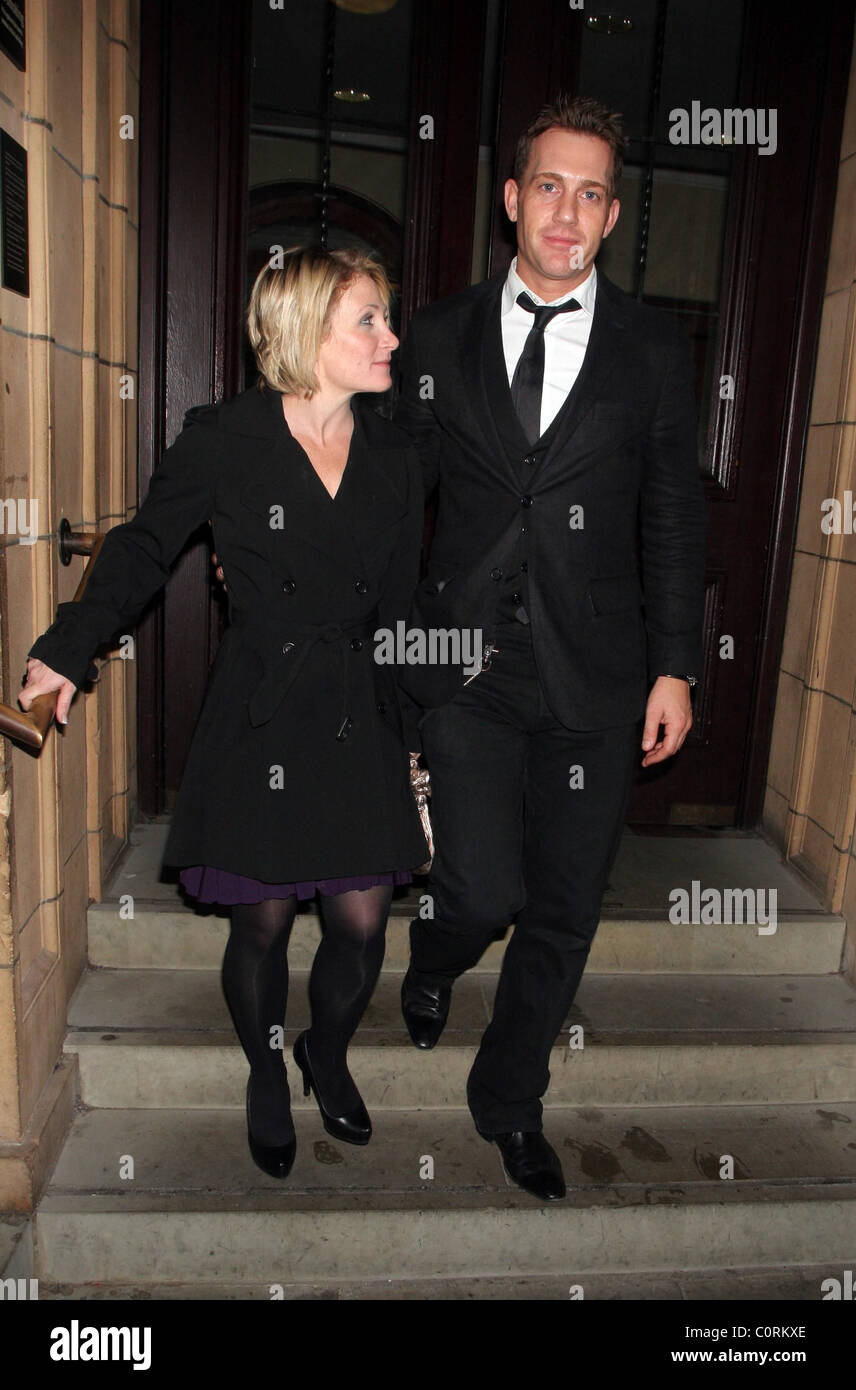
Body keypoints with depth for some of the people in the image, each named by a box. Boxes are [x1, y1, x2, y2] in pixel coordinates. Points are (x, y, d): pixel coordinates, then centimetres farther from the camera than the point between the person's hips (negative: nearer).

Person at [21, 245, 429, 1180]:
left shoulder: (393, 460, 5)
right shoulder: (223, 440, -7)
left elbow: (401, 610, 9)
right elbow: (144, 548, 3)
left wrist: (420, 736, 9)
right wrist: (70, 647, -6)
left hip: (359, 717, 3)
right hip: (259, 715, -3)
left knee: (361, 921, 6)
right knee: (264, 922, 9)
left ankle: (328, 1057, 38)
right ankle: (266, 1080, 38)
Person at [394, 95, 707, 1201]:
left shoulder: (653, 350, 4)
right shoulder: (441, 335, 5)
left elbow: (672, 519, 6)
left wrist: (675, 668, 2)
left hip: (595, 677, 1)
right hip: (467, 662, 0)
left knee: (564, 912, 8)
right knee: (484, 892, -4)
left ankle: (509, 1100, 34)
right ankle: (433, 963, 36)